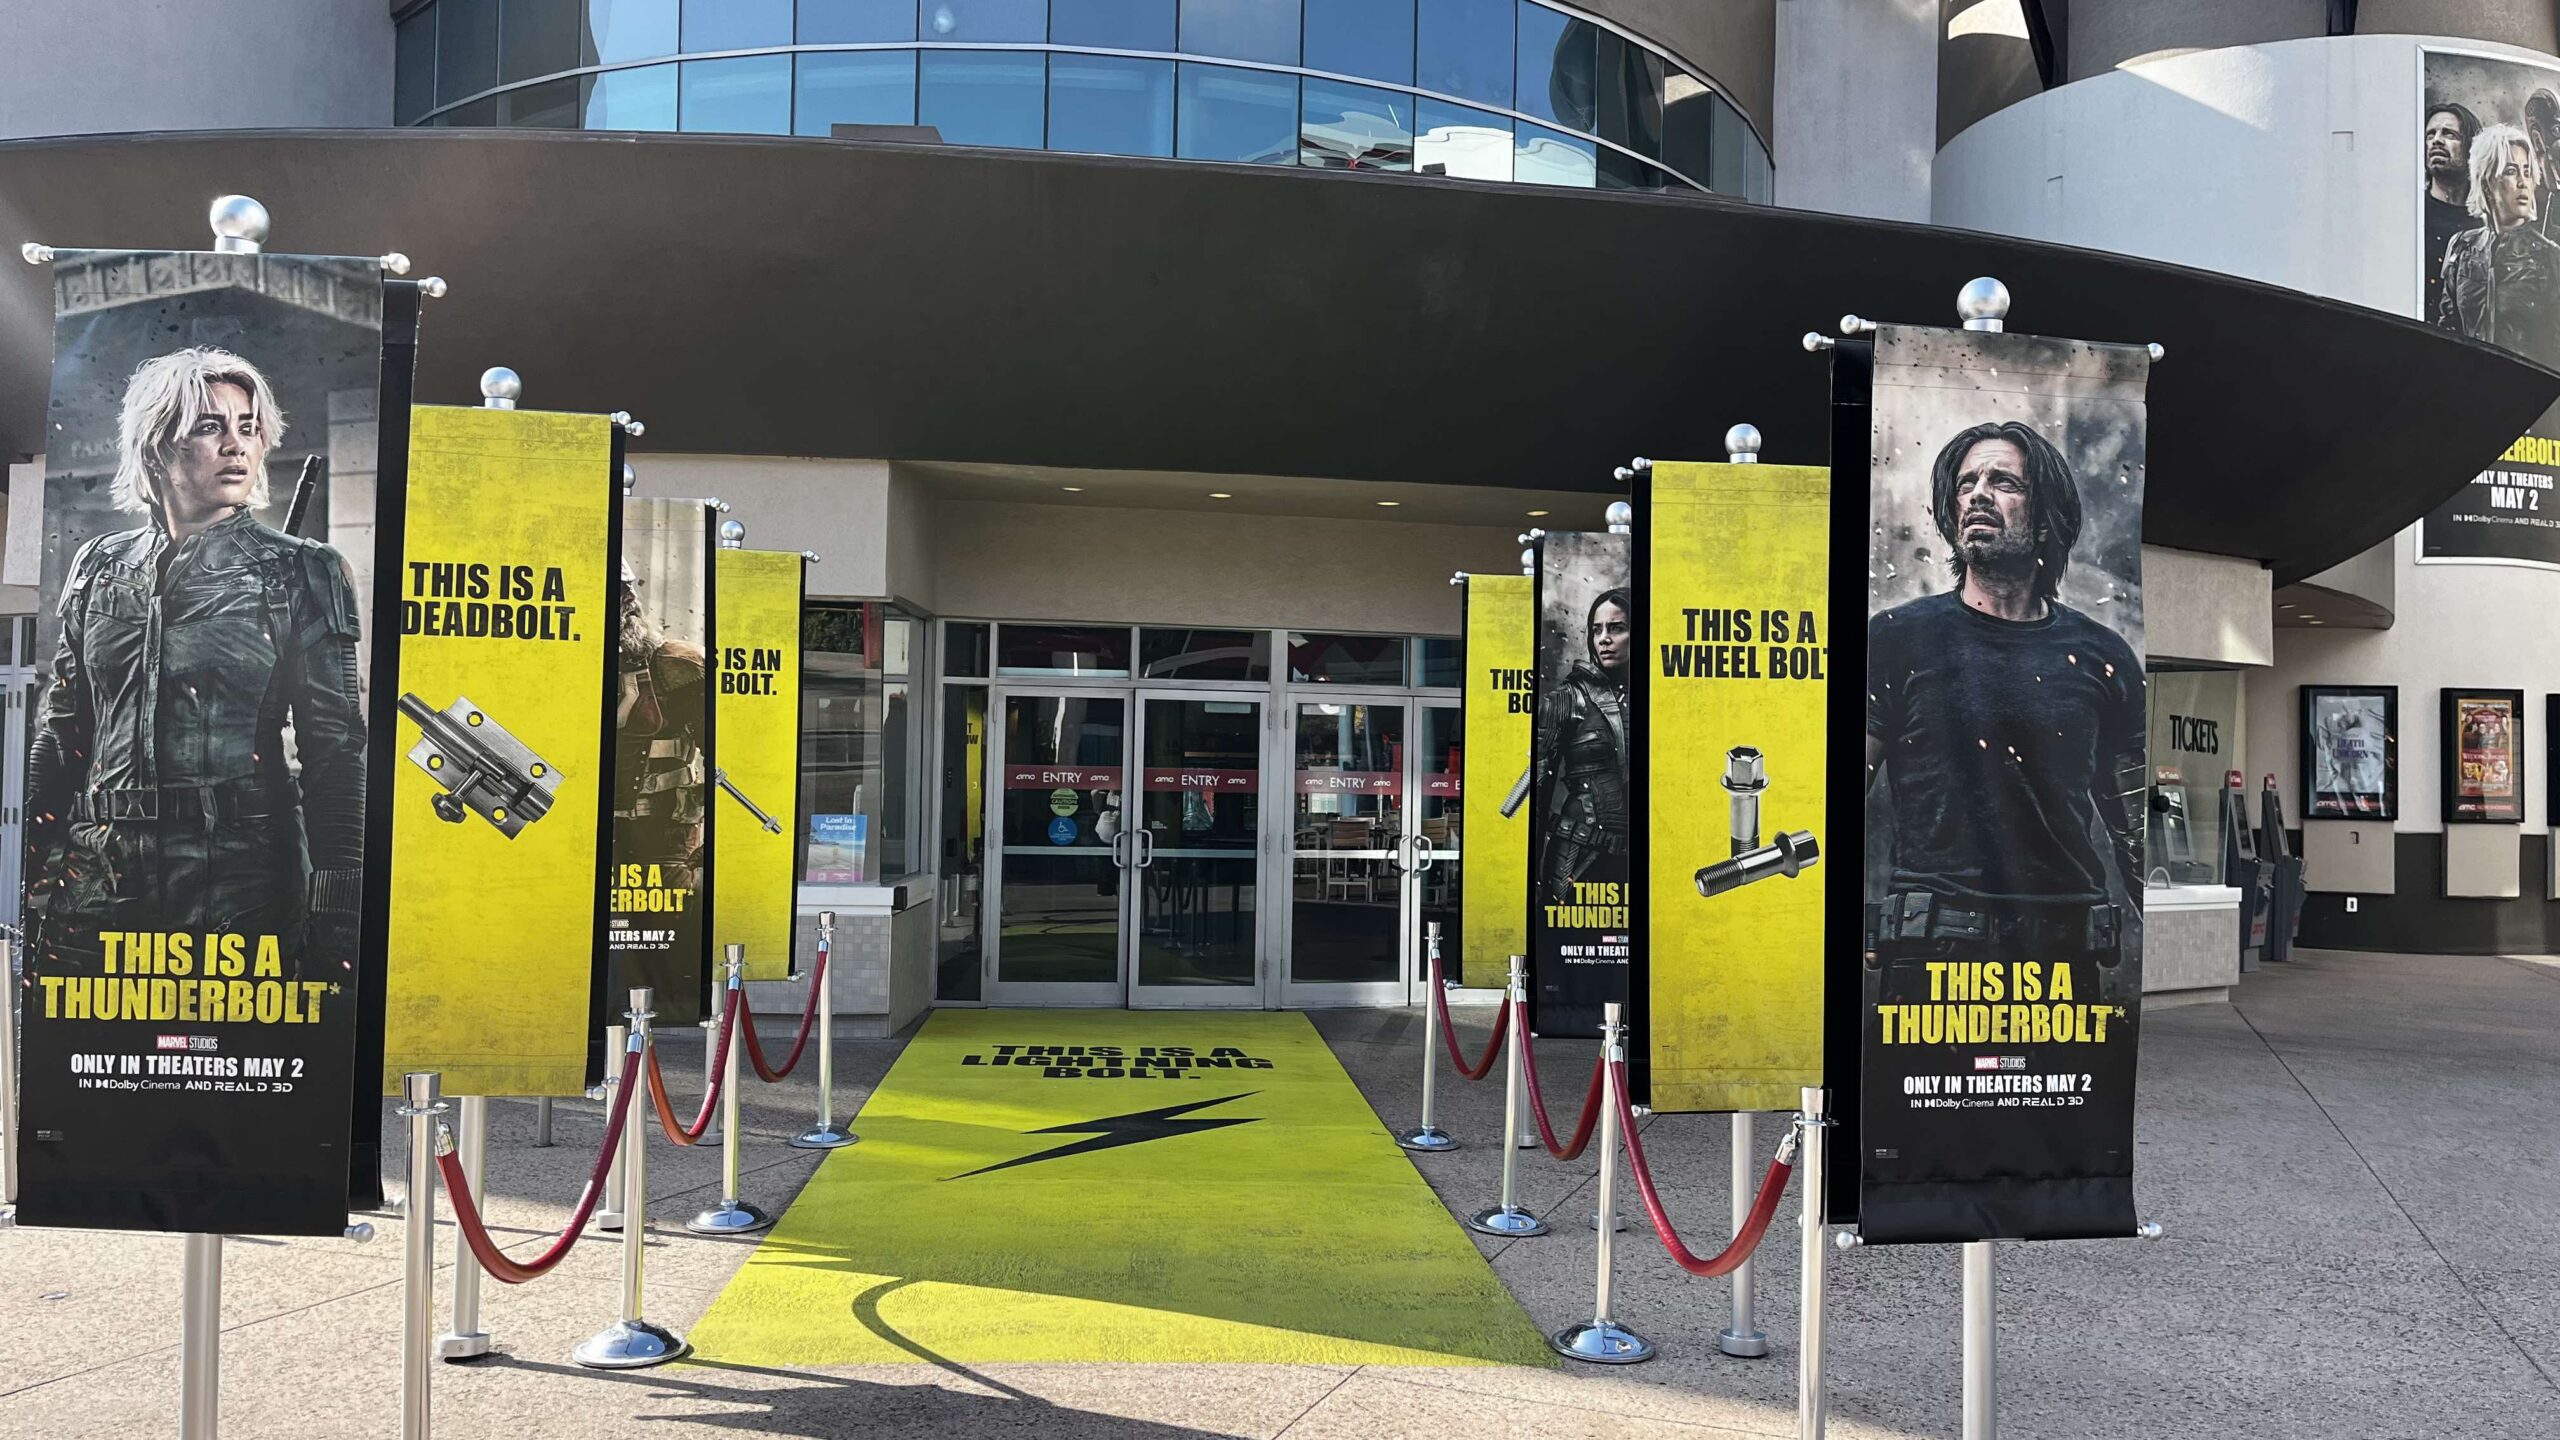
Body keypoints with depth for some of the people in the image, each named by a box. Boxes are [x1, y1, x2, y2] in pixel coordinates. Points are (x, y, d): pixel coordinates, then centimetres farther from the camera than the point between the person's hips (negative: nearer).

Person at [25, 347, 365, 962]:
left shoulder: (301, 572, 1)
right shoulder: (100, 566, 10)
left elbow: (334, 747, -3)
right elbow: (60, 732, 14)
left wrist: (337, 922, -10)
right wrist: (27, 881, 8)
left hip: (242, 883, -3)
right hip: (102, 875, 3)